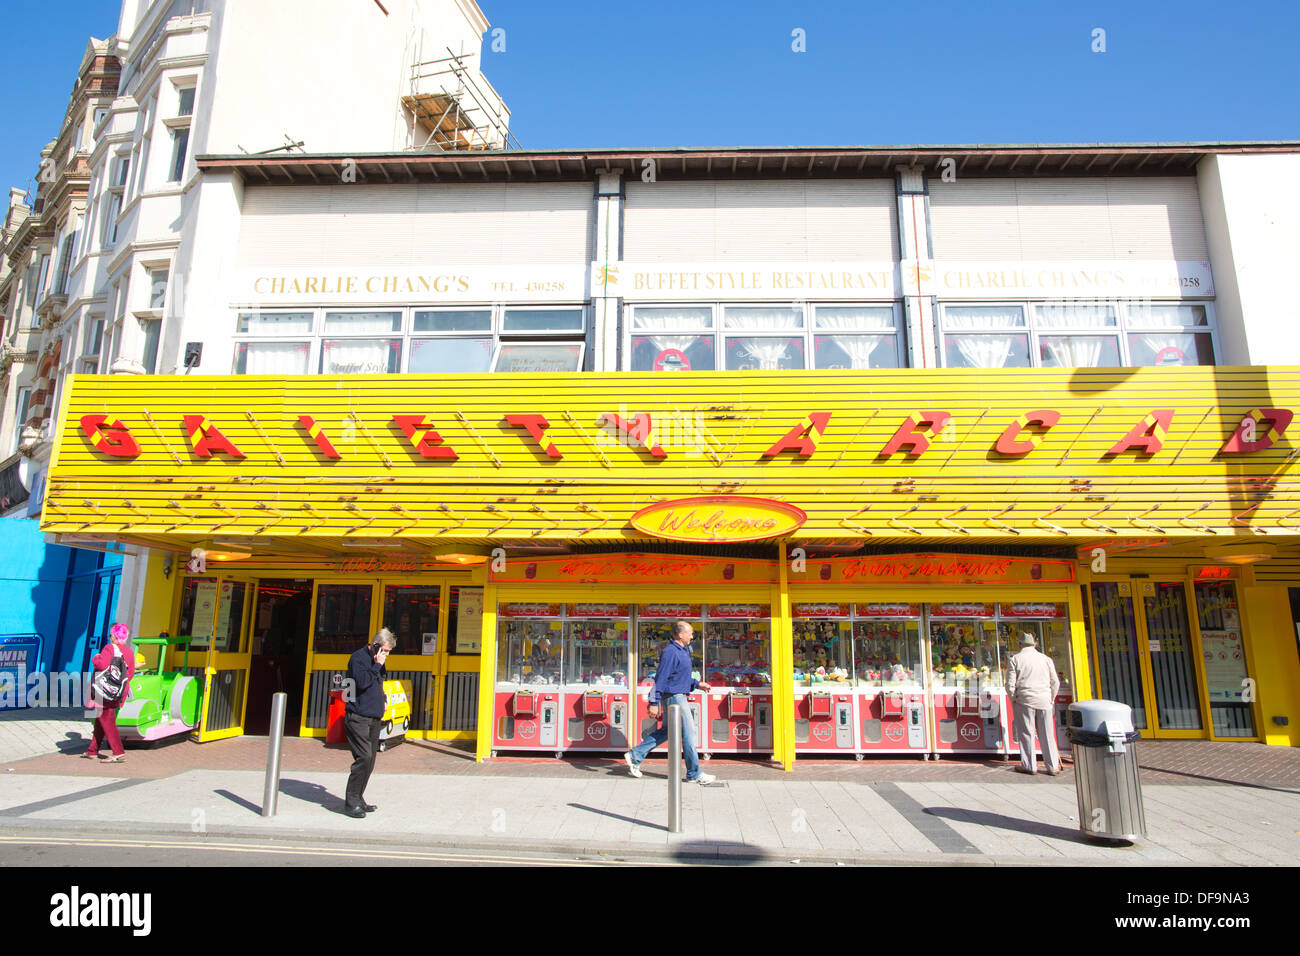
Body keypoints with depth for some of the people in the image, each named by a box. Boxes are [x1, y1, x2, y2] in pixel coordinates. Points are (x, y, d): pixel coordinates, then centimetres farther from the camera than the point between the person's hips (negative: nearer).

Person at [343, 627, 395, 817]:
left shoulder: (376, 660, 16)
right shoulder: (358, 658, -9)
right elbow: (362, 682, -22)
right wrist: (377, 665, -16)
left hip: (374, 719, 8)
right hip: (358, 718, -8)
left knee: (370, 759, 7)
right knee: (364, 757, -14)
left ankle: (358, 799, 16)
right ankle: (351, 802, -5)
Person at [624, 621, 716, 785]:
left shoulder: (682, 651, 14)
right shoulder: (670, 652, -18)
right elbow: (660, 678, -20)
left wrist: (697, 684, 16)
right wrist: (654, 703, -21)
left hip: (678, 696, 10)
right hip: (674, 696, -10)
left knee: (666, 731, 15)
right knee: (688, 734, -3)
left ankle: (634, 756, 19)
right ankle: (694, 774, 7)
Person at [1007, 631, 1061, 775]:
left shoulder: (1016, 659, -2)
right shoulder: (1046, 659, 8)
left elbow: (1010, 684, -6)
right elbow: (1055, 683, 10)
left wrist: (1013, 699, 7)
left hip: (1025, 700, -3)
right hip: (1044, 701, 3)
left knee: (1026, 733, 3)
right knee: (1047, 734, 9)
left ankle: (1029, 766, 5)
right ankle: (1053, 766, 13)